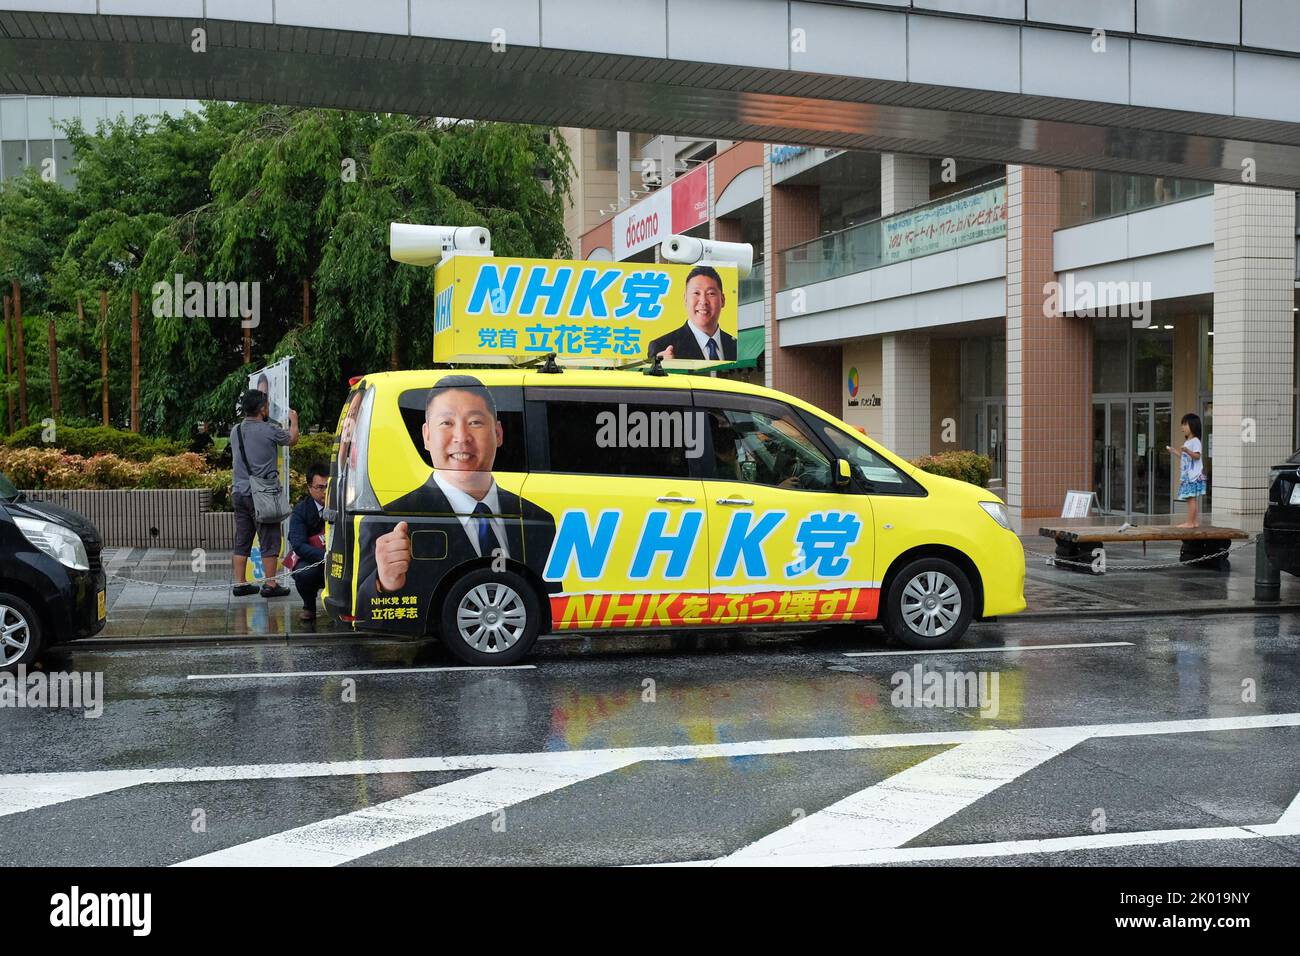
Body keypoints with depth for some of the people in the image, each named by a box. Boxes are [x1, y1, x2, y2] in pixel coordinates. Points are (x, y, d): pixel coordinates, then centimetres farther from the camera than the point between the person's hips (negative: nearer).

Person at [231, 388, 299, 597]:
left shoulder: (235, 431, 7)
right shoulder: (269, 430, -13)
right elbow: (292, 440, 6)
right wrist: (294, 420, 25)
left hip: (239, 492, 7)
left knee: (241, 540, 12)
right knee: (269, 540, 1)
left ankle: (240, 583, 15)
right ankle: (270, 584, 3)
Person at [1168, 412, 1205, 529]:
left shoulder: (1195, 441, -10)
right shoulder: (1187, 442, 20)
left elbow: (1197, 456, -20)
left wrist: (1187, 451, -35)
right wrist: (1174, 451, 24)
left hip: (1193, 476, -10)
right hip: (1187, 475, 10)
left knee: (1191, 498, -10)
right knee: (1192, 499, 10)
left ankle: (1190, 522, -11)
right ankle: (1194, 521, 13)